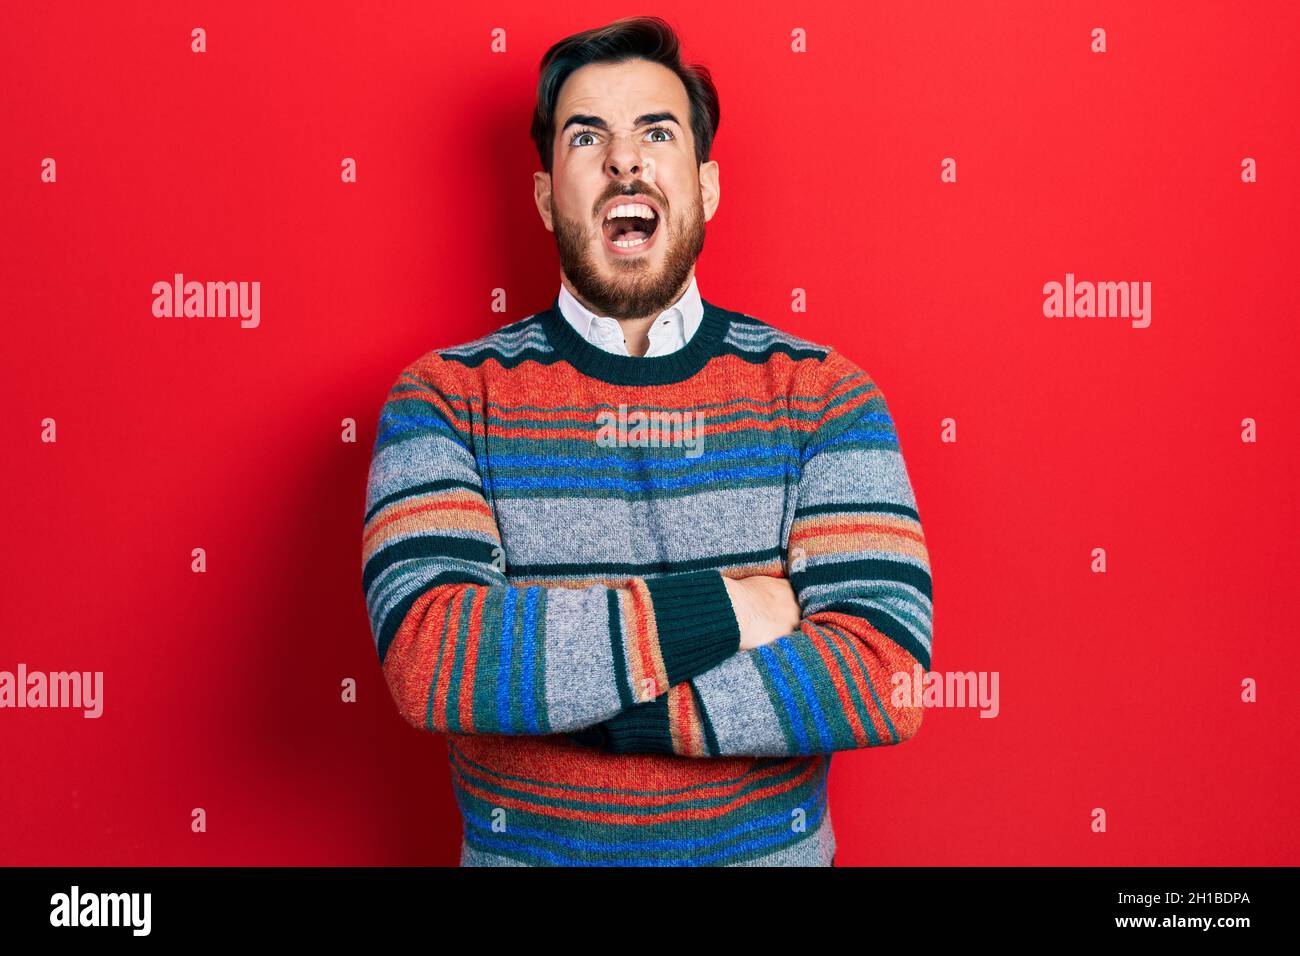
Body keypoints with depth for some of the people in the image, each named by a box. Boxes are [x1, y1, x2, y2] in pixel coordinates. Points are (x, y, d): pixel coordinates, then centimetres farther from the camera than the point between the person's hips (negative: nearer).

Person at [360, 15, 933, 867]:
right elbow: (428, 660, -23)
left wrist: (545, 692, -22)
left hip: (771, 846, 1)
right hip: (524, 847, 0)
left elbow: (883, 677, -20)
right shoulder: (443, 399, -10)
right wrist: (725, 608, -24)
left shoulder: (824, 396, -9)